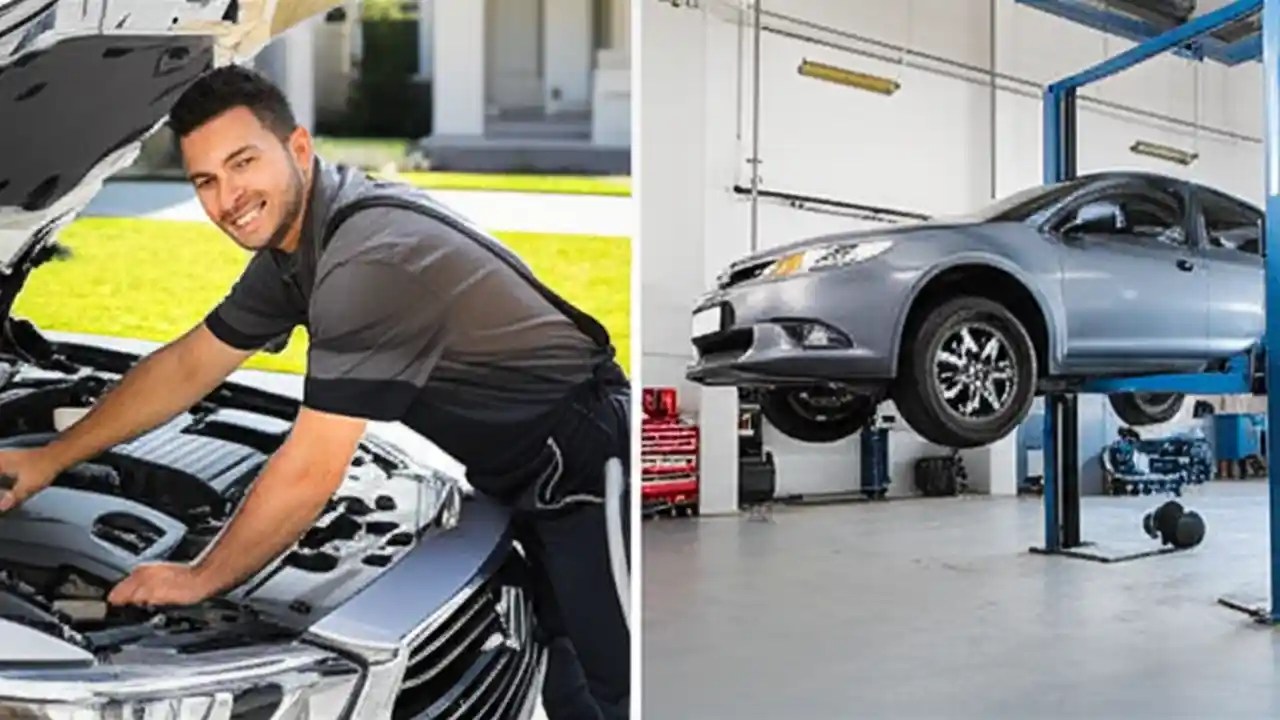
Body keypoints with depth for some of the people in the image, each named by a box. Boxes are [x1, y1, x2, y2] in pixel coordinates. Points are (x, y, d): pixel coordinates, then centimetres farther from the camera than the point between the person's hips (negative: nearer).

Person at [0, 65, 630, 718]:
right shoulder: (292, 242, 3)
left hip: (585, 467, -9)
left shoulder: (371, 257, -29)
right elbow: (186, 368, 14)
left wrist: (201, 578, -11)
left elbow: (309, 472, -26)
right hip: (528, 474, 9)